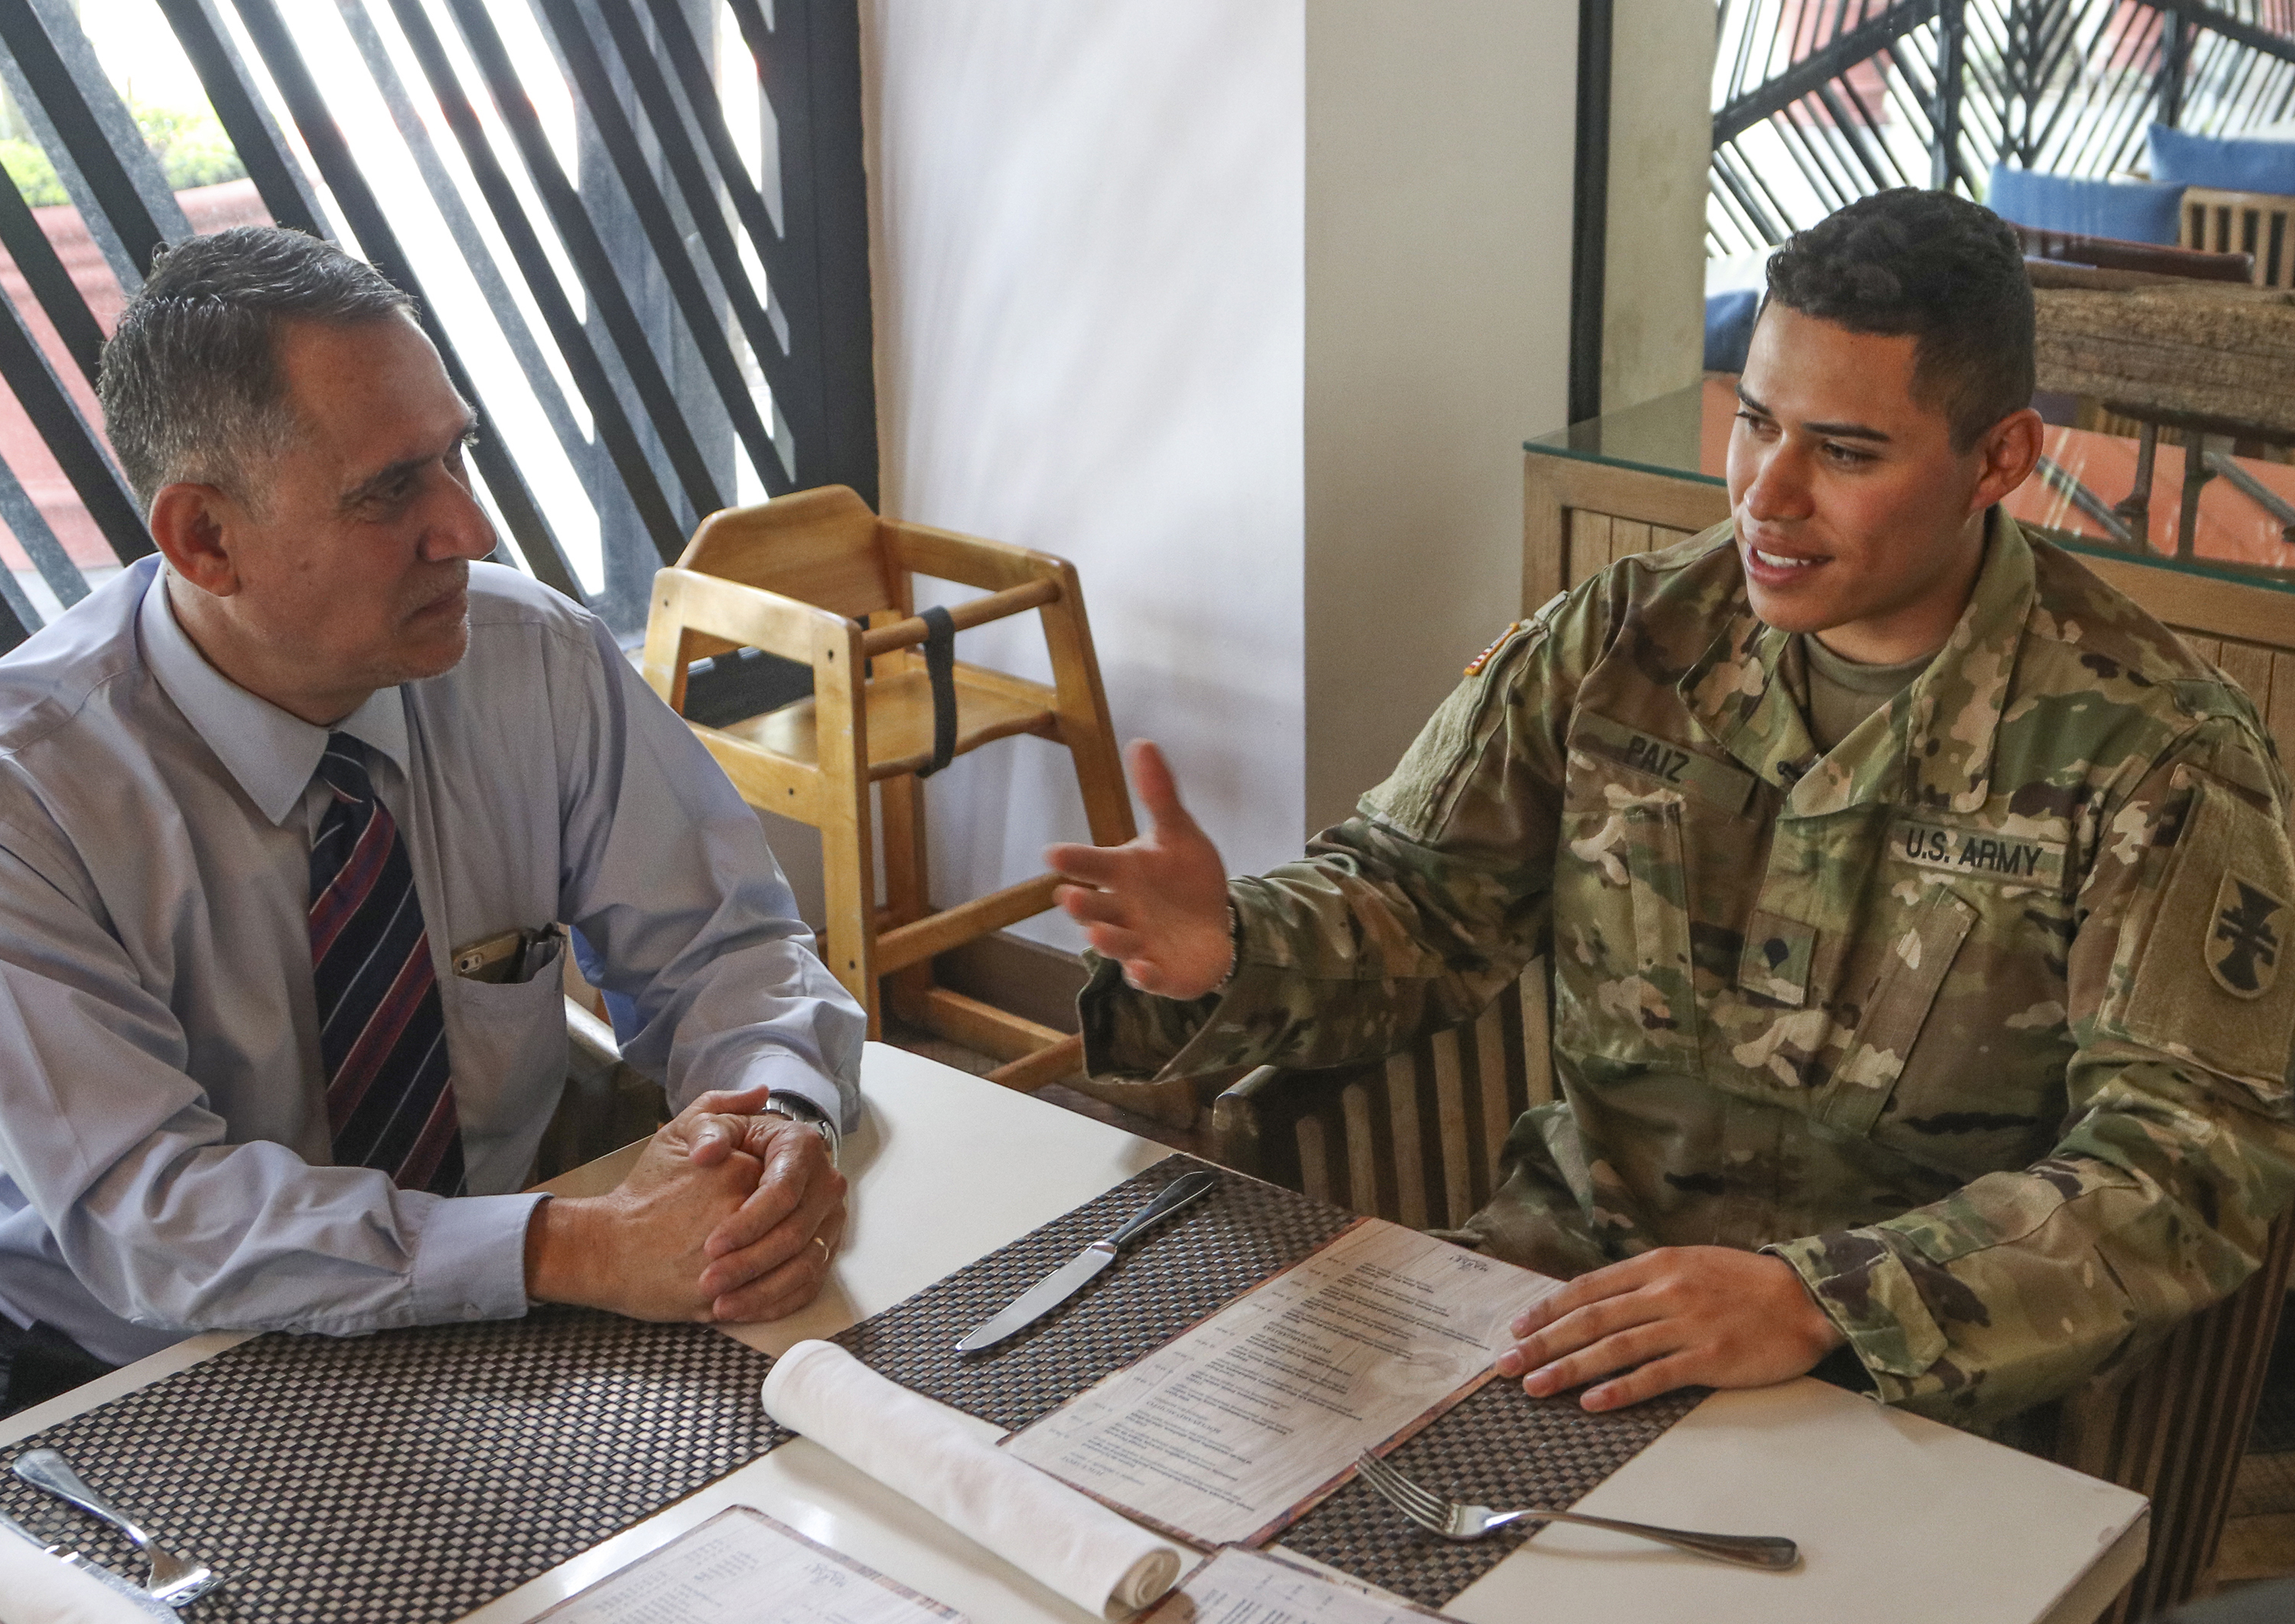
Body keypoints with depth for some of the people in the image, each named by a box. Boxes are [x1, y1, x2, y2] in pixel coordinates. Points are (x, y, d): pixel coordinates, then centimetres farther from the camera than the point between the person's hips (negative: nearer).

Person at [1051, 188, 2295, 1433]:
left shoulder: (2154, 751, -10)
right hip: (1565, 1266, 4)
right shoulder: (1623, 639, 3)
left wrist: (1820, 1301, -30)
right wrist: (1228, 951, -19)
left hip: (1888, 1388, -3)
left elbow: (2191, 1154, -16)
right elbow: (1414, 897, 6)